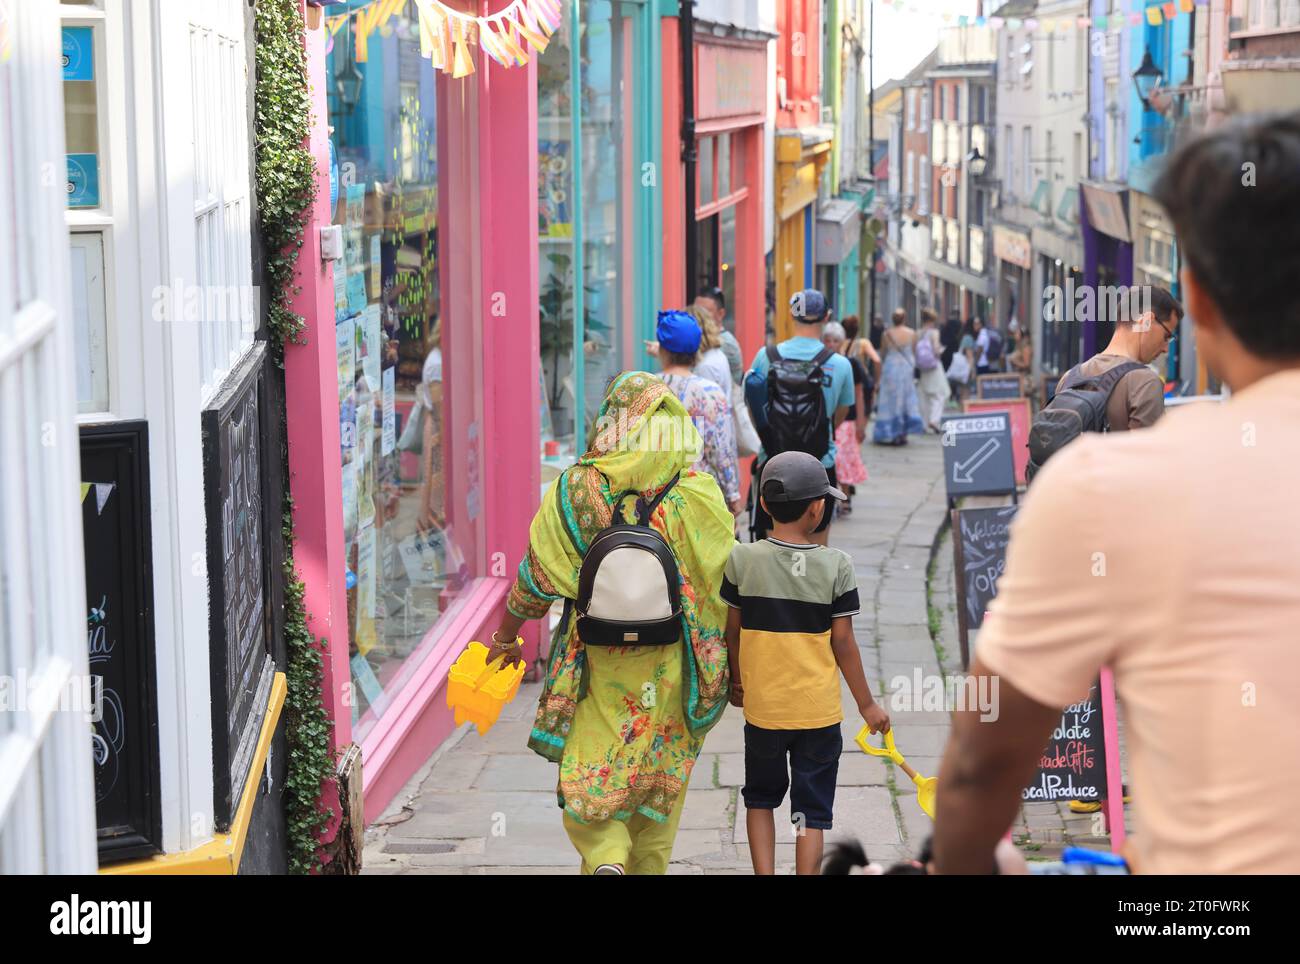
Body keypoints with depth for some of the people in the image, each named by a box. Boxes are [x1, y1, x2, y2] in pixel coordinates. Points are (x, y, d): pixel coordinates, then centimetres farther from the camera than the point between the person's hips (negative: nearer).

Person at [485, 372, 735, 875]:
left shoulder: (574, 489, -8)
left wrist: (506, 635, 14)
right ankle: (647, 866, 27)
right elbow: (727, 582, -4)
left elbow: (536, 575, -2)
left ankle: (606, 857, -15)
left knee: (589, 777, 8)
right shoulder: (699, 494, -7)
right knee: (658, 779, 17)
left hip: (596, 662, -1)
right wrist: (734, 665, 7)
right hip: (670, 669, 1)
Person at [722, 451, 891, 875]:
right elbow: (843, 642, -6)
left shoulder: (742, 559, -6)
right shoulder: (836, 565, -9)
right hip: (818, 709, -1)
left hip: (762, 706, 1)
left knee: (761, 797, 20)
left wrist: (736, 680, 20)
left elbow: (733, 630, 3)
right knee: (812, 809, 8)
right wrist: (867, 703, 4)